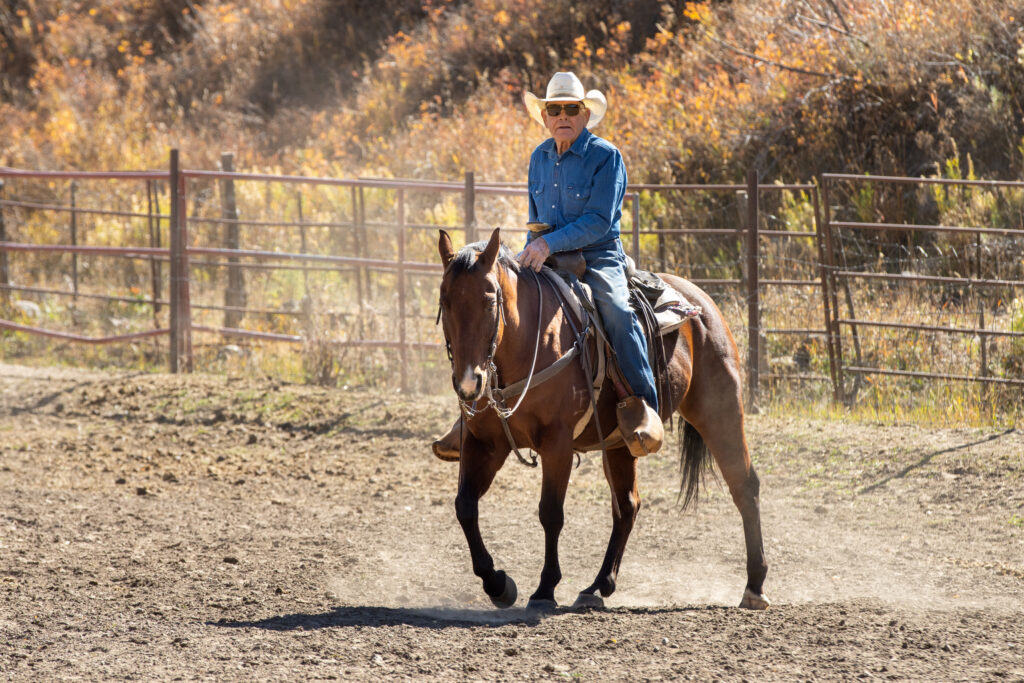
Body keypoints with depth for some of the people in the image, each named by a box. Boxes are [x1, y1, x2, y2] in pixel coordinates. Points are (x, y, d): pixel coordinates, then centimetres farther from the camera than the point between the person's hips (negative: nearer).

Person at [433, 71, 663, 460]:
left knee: (616, 310, -36)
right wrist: (531, 254, 6)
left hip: (598, 257, -6)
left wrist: (549, 243, -23)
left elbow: (600, 221, -16)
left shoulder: (605, 157, -7)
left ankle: (641, 404, -35)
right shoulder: (540, 158, 13)